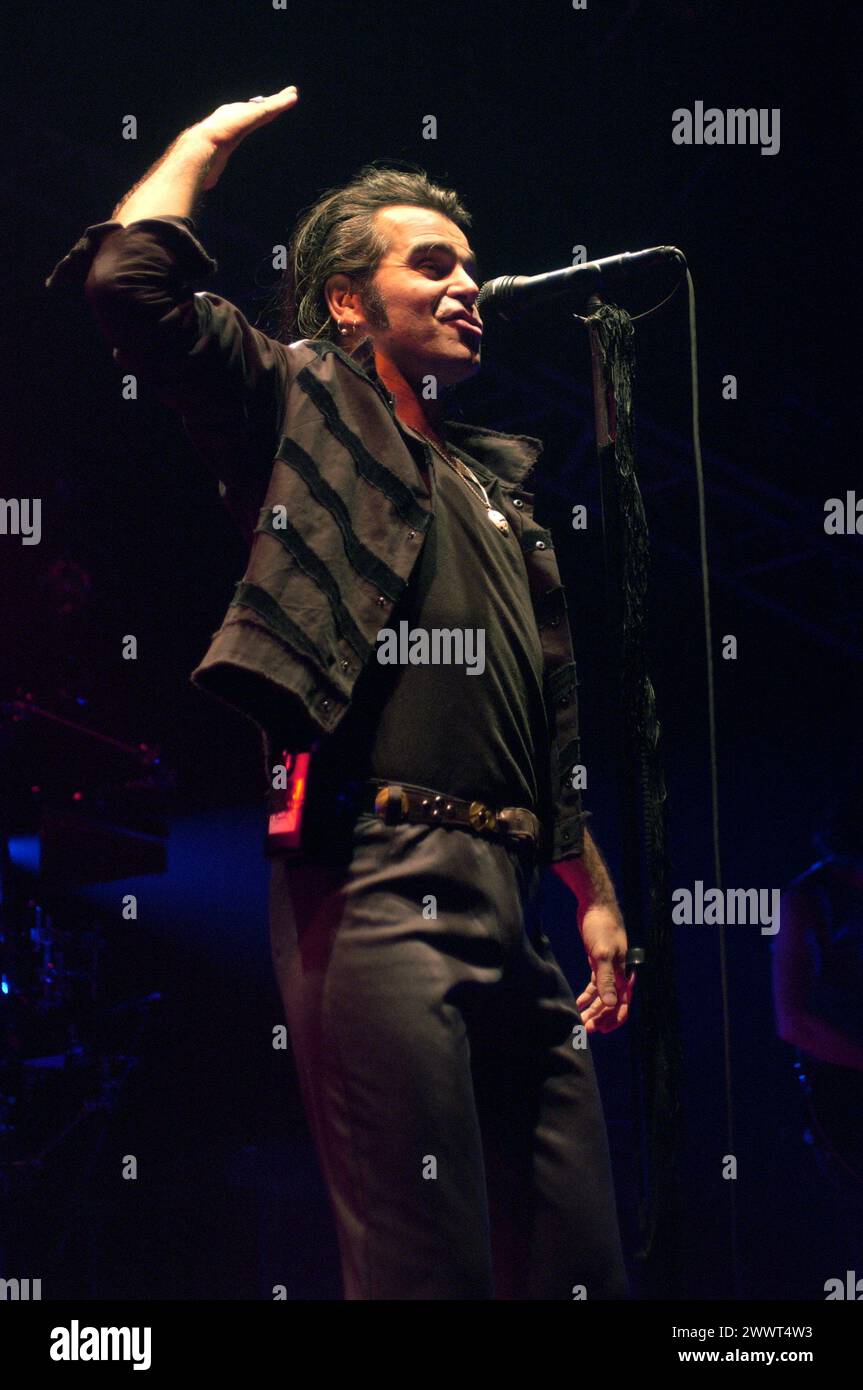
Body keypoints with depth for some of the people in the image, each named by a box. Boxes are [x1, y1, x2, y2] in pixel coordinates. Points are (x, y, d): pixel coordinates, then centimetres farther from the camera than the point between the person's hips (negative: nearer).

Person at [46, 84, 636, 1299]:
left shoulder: (497, 480, 26)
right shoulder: (301, 404, 9)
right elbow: (131, 281, -6)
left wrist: (597, 894, 22)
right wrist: (213, 137, 10)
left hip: (511, 903, 7)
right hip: (379, 886, -7)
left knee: (580, 1264, 7)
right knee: (427, 1266, -10)